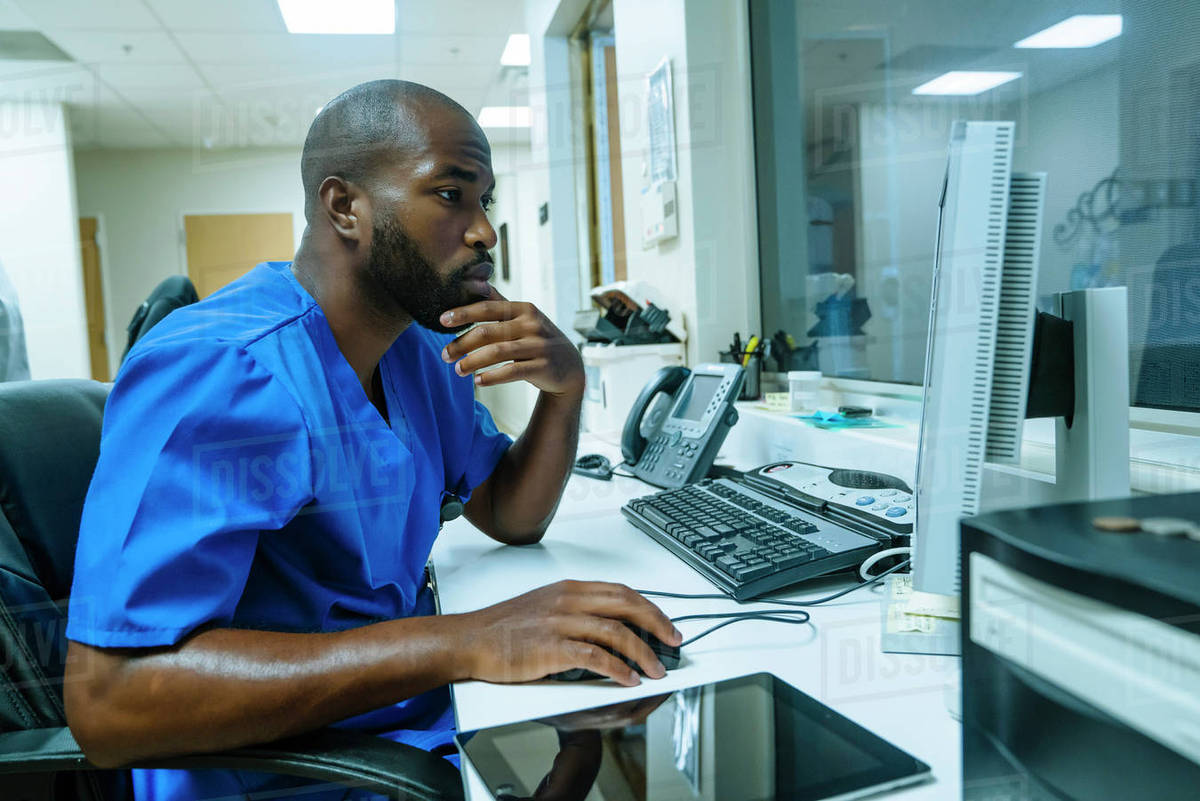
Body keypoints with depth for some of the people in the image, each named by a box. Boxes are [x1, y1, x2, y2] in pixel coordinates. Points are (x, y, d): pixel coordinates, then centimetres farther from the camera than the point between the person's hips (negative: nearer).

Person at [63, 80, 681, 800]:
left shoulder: (421, 350, 6)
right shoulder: (218, 370, -23)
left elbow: (512, 519, 10)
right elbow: (107, 701, -29)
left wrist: (564, 385, -9)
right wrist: (462, 641, -35)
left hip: (422, 723, 8)